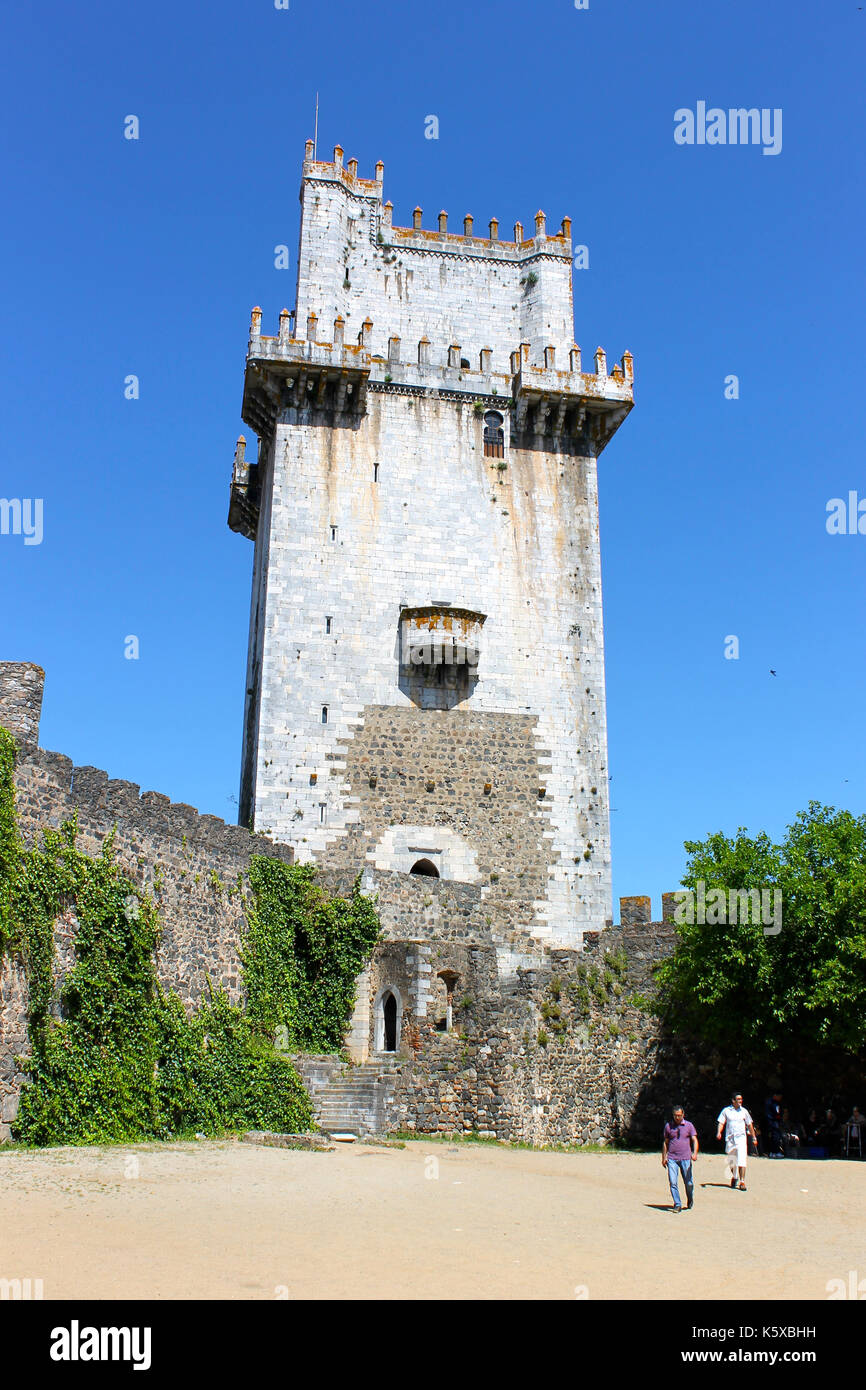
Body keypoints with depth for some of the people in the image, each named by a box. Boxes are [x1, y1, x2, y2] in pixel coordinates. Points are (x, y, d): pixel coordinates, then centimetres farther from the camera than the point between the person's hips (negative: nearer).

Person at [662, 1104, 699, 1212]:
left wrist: (695, 1153, -17)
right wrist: (664, 1157, 12)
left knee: (689, 1183, 3)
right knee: (673, 1182, -9)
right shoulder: (668, 1126, 8)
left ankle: (690, 1199, 30)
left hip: (685, 1158, -1)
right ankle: (677, 1205, -1)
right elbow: (665, 1142, 16)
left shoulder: (689, 1125, 4)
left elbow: (694, 1140, -1)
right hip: (672, 1159, 1)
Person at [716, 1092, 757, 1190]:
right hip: (730, 1139, 1)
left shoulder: (744, 1111, 6)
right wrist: (719, 1132, -17)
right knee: (731, 1162, 12)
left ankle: (742, 1181, -12)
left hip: (741, 1138, -1)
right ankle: (734, 1177, 36)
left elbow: (749, 1125, 16)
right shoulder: (726, 1110, 2)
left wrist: (754, 1137, 17)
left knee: (741, 1160, -14)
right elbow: (721, 1123, 0)